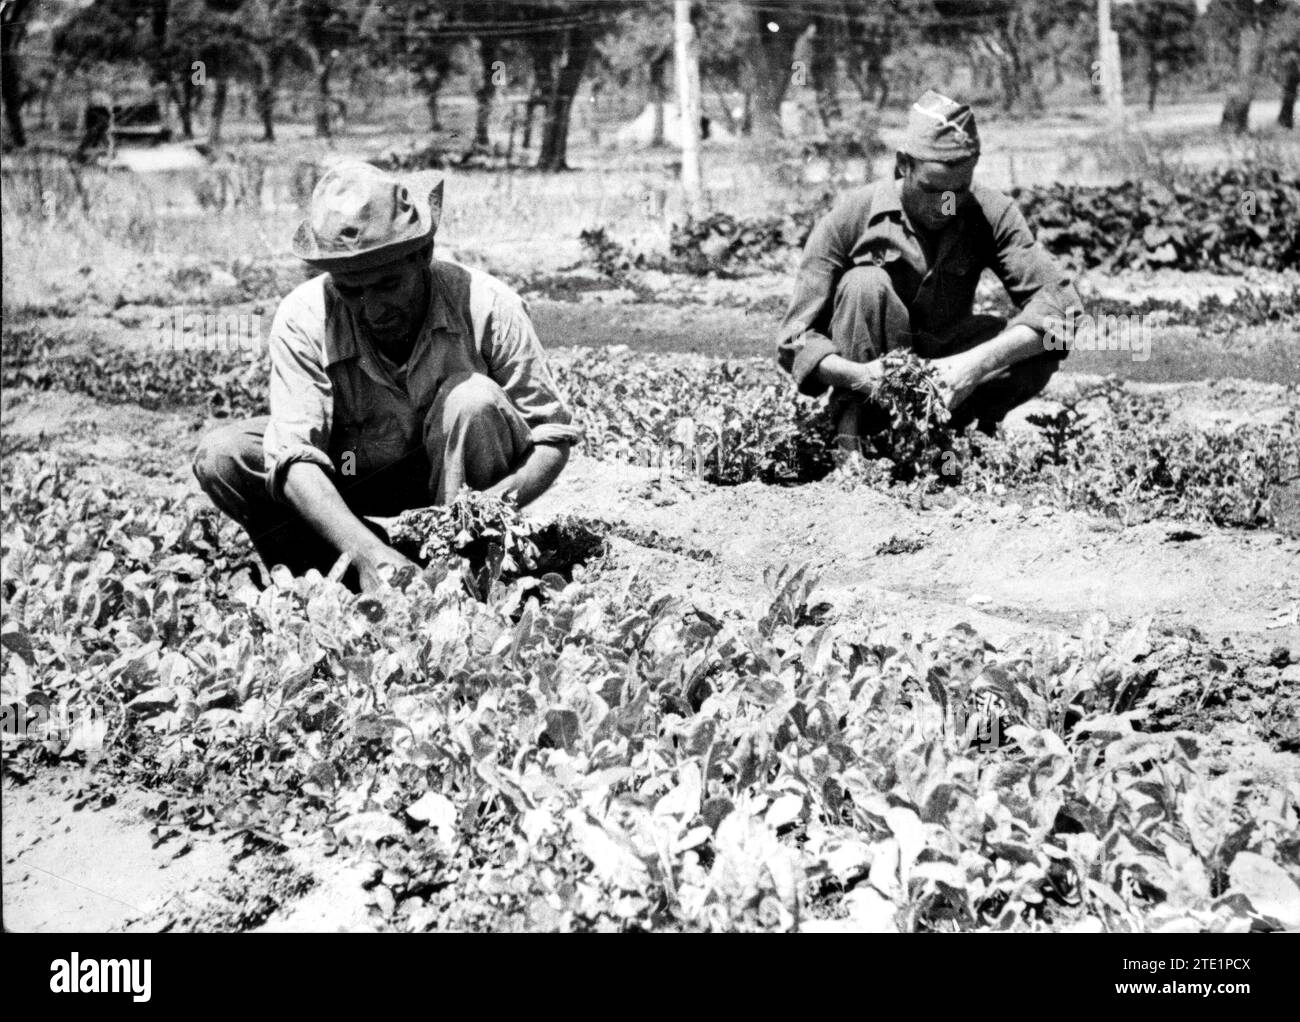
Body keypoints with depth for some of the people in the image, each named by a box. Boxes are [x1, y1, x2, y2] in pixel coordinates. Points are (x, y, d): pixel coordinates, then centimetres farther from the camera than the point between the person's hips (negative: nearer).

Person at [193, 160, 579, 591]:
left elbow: (552, 433, -18)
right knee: (220, 458, -22)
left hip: (454, 473, -1)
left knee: (473, 400, -33)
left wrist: (504, 496, -41)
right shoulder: (303, 320, -24)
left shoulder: (486, 306, -24)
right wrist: (367, 551, -48)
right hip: (353, 484, 1)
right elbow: (294, 456, -31)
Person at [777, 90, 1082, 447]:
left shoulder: (990, 213, -13)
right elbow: (795, 340, -19)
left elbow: (1060, 300, -23)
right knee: (866, 284, -30)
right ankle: (851, 450, -25)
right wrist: (859, 376, -40)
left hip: (946, 371, 2)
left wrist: (979, 363, -39)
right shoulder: (851, 217, -19)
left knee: (1040, 353, -25)